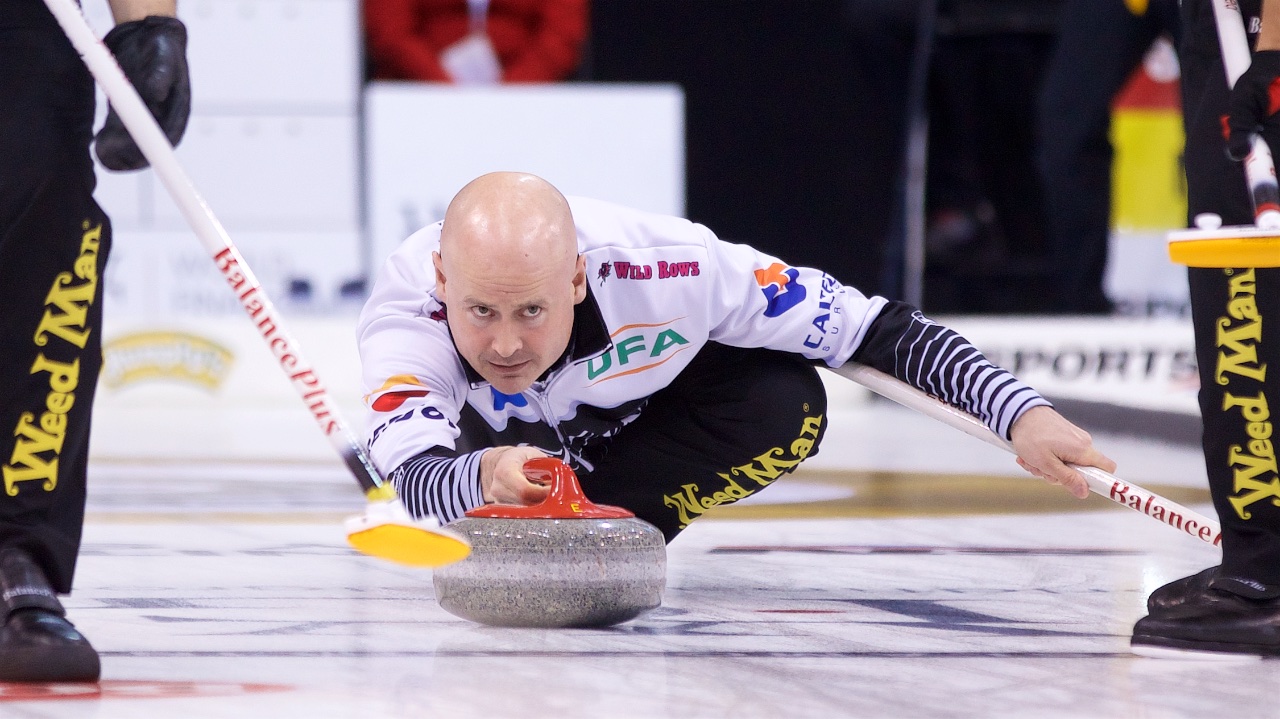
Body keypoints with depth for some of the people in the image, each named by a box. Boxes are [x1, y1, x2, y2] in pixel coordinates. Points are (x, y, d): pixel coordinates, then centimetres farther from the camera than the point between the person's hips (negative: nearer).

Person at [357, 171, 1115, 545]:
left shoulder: (663, 266, -40)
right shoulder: (406, 306, -41)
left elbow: (871, 328, -33)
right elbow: (418, 476, -54)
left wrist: (1020, 413, -40)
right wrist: (482, 479, -77)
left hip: (645, 406, -2)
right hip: (497, 436, 3)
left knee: (788, 406, -29)